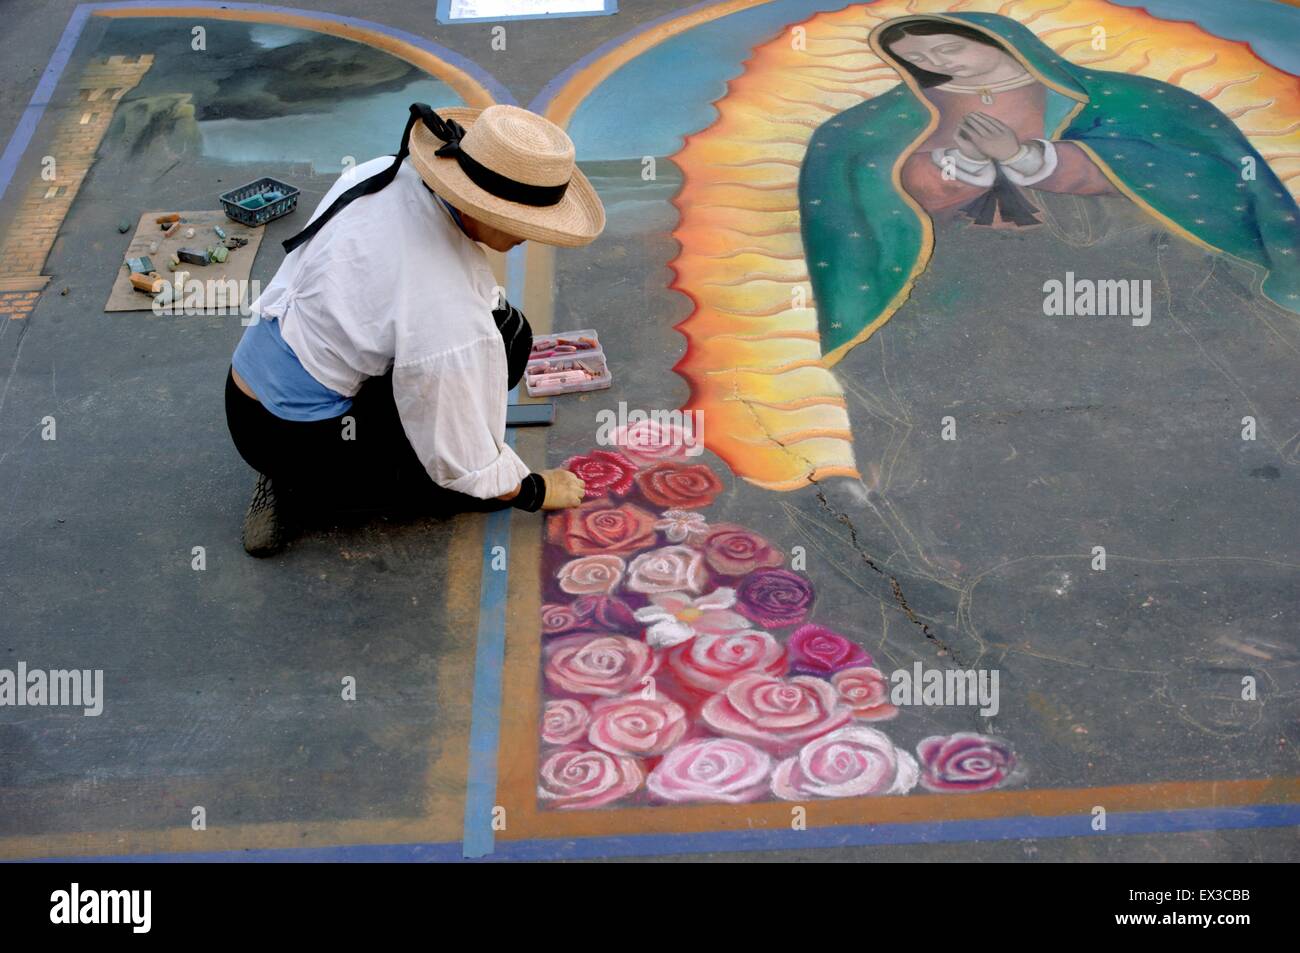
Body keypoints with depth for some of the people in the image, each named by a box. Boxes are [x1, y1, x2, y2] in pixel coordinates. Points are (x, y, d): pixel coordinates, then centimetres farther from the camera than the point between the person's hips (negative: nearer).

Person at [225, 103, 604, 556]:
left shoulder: (381, 171, -10)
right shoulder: (448, 319, -32)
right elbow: (467, 468, -18)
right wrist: (537, 492, 3)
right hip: (293, 442, -8)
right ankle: (304, 488, -1)